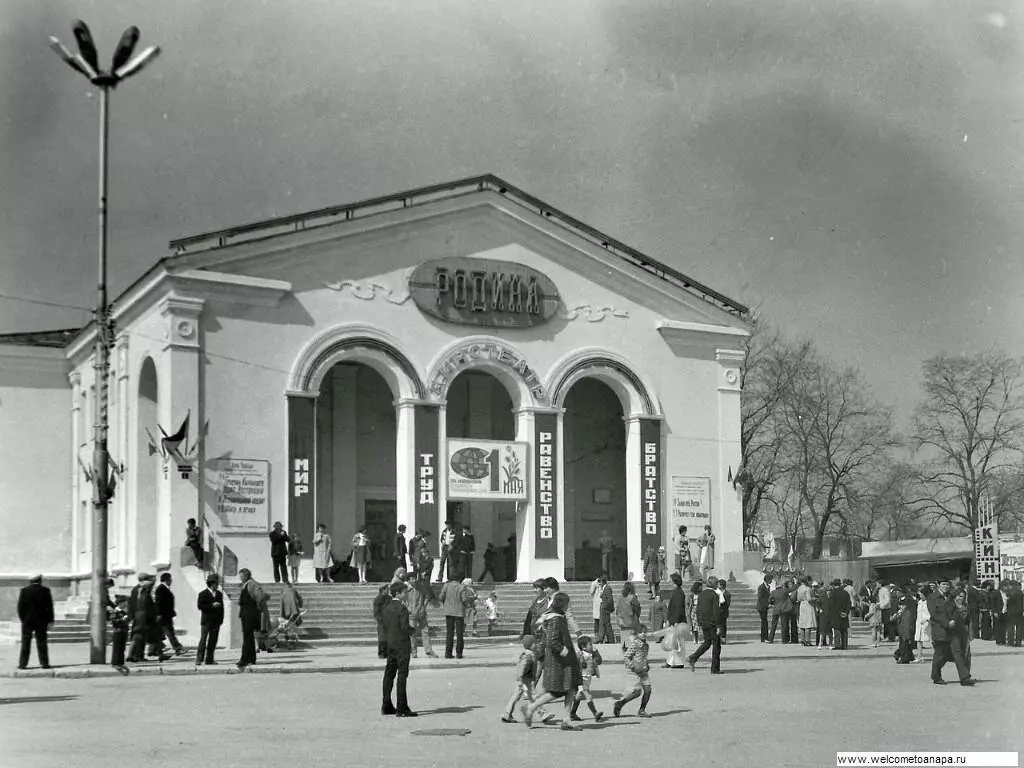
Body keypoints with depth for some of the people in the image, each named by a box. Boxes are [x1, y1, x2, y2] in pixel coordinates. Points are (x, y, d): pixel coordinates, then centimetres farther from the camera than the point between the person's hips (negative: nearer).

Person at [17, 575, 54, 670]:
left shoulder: (24, 591, -2)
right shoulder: (45, 591, -3)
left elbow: (20, 607, -2)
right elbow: (49, 606, -3)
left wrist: (22, 619, 7)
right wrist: (50, 621, 0)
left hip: (27, 620, 0)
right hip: (41, 621, 0)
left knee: (25, 643, 5)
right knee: (41, 642, 4)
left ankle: (22, 663, 2)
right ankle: (44, 663, 1)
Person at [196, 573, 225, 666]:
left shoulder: (219, 594, 13)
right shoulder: (203, 594, -2)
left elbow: (222, 607, 17)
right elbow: (200, 606, -11)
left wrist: (221, 619, 9)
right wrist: (212, 606, -17)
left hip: (216, 621, 5)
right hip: (206, 621, -5)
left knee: (213, 641, 4)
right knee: (203, 640, -7)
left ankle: (209, 659, 8)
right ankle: (199, 659, -5)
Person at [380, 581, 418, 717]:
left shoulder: (386, 608, 9)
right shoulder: (402, 608, -15)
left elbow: (383, 624, 10)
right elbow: (405, 627, -22)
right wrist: (413, 629, -2)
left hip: (389, 645, 8)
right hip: (402, 645, -8)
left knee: (389, 675, 13)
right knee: (402, 676, -6)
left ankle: (386, 706, 18)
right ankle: (401, 708, -7)